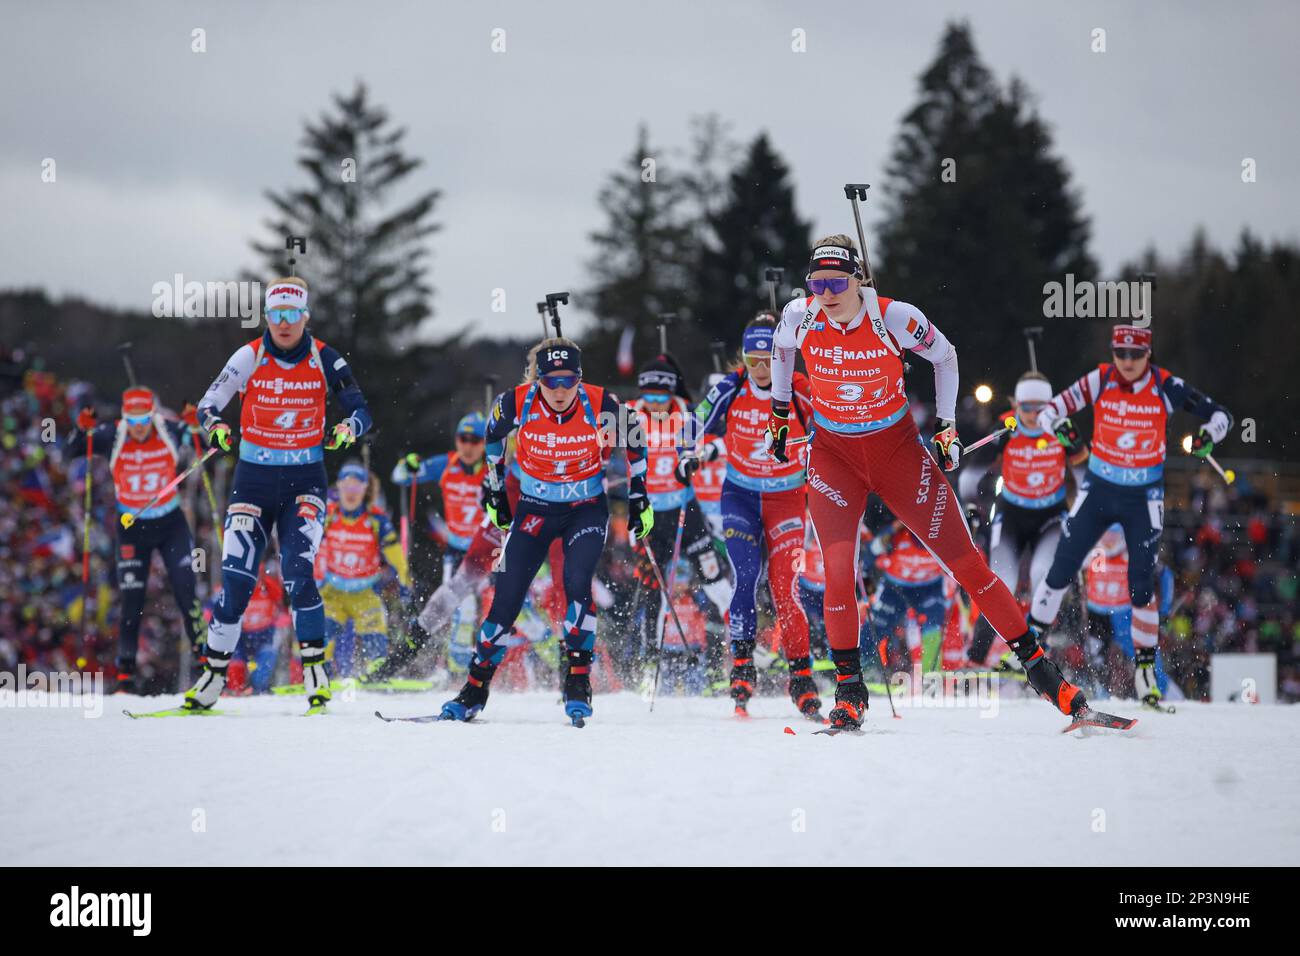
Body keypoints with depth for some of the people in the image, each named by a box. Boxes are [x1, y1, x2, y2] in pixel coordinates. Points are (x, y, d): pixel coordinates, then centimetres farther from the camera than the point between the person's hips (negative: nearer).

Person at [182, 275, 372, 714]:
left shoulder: (324, 360, -4)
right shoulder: (250, 357, -4)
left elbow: (361, 410, -4)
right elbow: (209, 402, -10)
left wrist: (348, 428, -27)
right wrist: (214, 425, -33)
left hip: (305, 480, -1)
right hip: (254, 478, 1)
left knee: (296, 571, -18)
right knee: (236, 578, -4)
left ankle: (315, 667, -8)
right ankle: (214, 670, 6)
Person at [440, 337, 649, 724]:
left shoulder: (601, 406, -20)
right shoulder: (516, 403, -19)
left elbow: (634, 443, 0)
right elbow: (494, 436, 5)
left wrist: (639, 498, 4)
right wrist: (494, 490, 12)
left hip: (586, 509, -1)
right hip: (534, 510, 1)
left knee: (576, 583, -24)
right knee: (507, 597, -4)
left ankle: (578, 681, -16)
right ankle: (475, 689, 7)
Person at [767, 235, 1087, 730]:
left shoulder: (894, 317, -19)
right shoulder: (800, 317, -14)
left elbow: (944, 355, 0)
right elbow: (782, 350, 12)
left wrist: (947, 426, 0)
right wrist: (779, 410, 18)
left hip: (897, 448, -1)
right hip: (833, 454, 1)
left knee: (964, 560, -2)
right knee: (838, 573, -15)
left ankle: (1034, 661, 7)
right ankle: (848, 690, 1)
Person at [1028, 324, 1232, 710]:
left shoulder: (1166, 387, -12)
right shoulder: (1099, 381, -10)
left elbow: (1220, 414, -7)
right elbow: (1049, 410, -11)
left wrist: (1209, 436, -29)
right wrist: (1061, 425, -34)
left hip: (1144, 498, -1)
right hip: (1099, 489, 1)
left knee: (1142, 582, -7)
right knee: (1061, 569, 0)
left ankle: (1145, 665, 3)